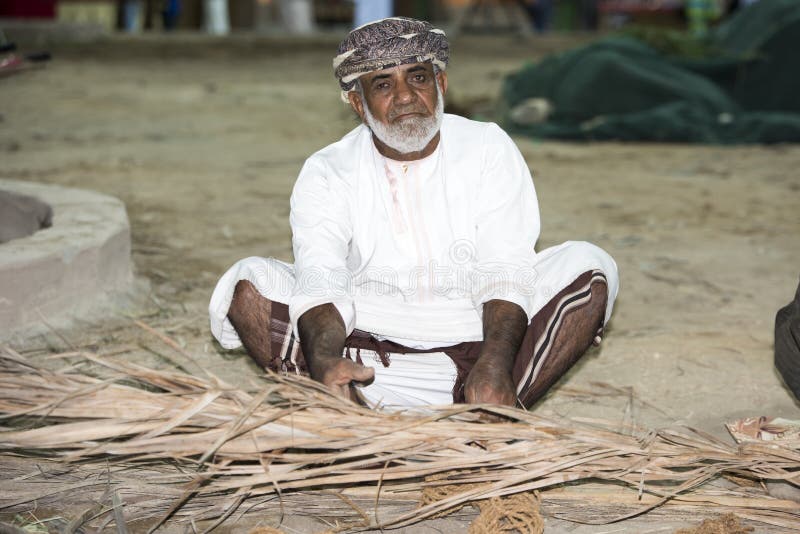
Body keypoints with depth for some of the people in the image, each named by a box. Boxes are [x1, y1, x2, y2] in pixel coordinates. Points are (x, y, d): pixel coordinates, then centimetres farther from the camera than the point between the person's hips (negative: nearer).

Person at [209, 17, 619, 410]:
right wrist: (324, 358, -38)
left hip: (474, 346, 1)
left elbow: (505, 269, -10)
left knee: (589, 268, -18)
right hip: (367, 366, 0)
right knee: (246, 284, -18)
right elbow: (320, 276, -16)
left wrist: (495, 365, -29)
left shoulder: (489, 149, 2)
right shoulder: (327, 172, 1)